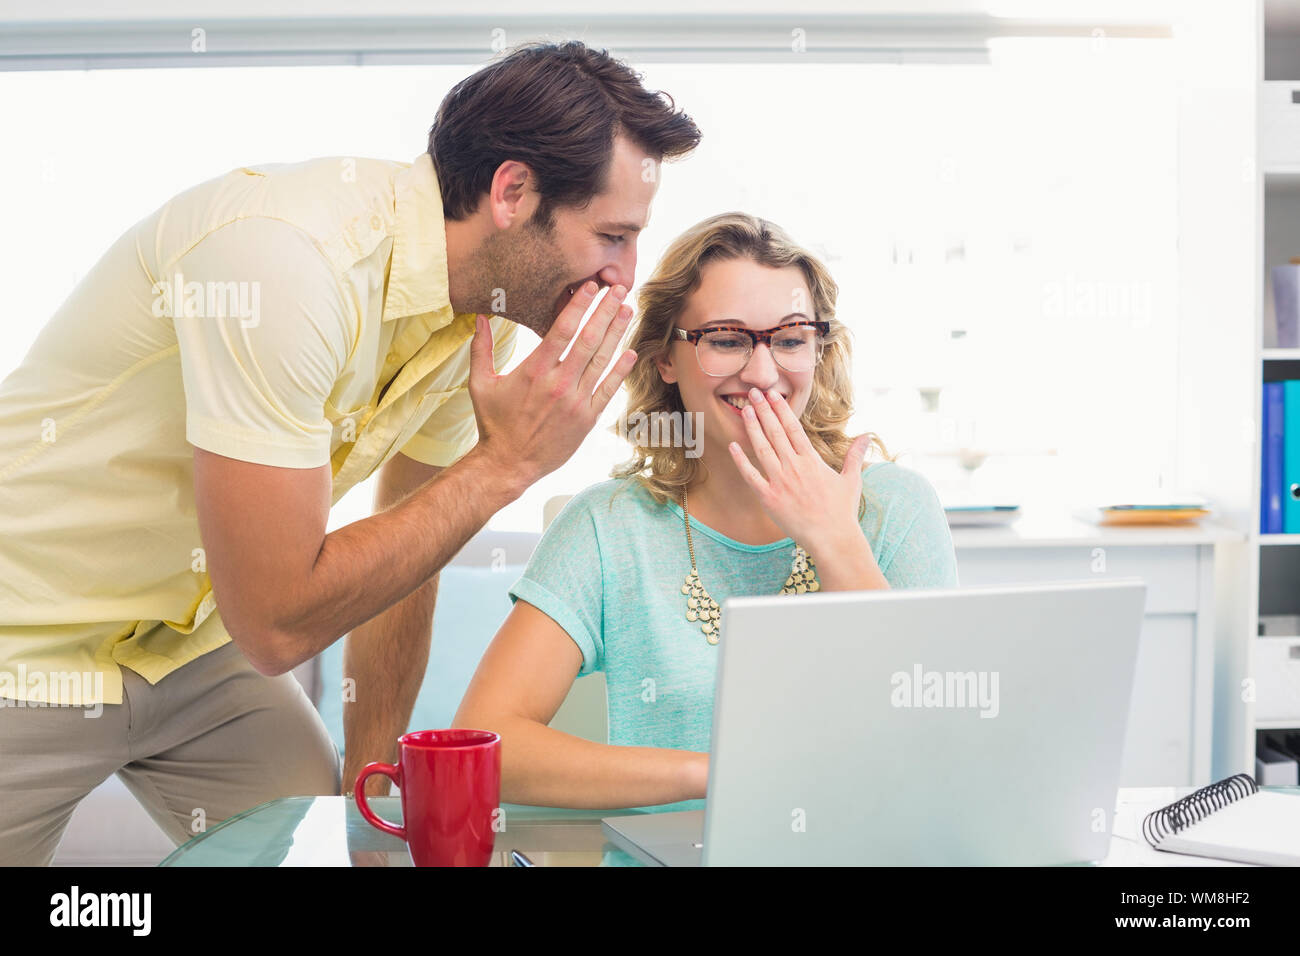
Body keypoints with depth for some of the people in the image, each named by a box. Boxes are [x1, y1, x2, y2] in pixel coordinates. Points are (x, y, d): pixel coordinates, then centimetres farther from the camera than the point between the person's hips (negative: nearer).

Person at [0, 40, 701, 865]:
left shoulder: (489, 300, -7)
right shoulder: (293, 255, -32)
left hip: (198, 649, 7)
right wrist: (506, 461, -26)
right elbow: (276, 624, -30)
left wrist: (369, 780, 6)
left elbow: (408, 544, 5)